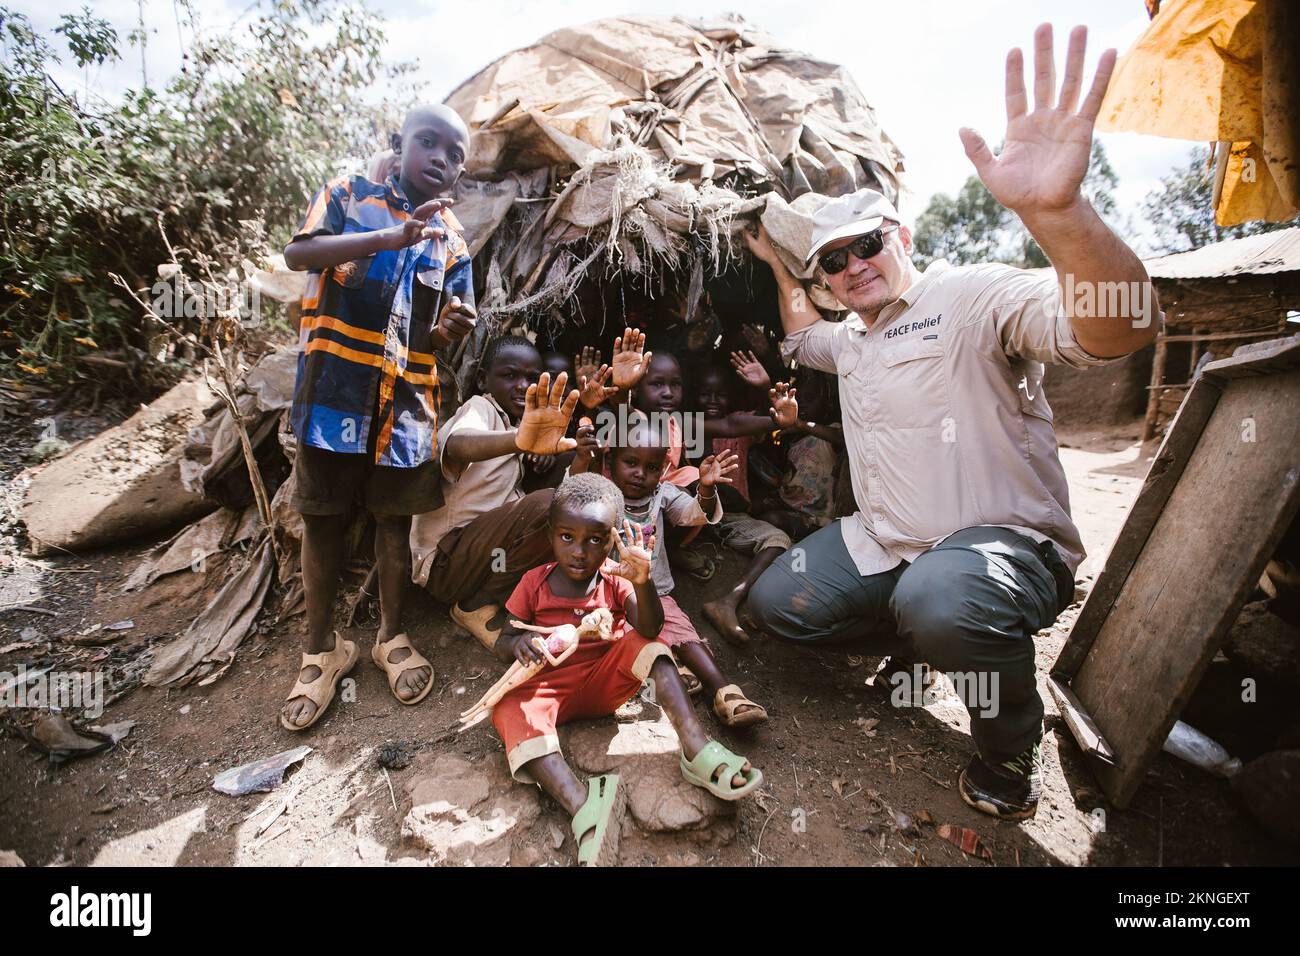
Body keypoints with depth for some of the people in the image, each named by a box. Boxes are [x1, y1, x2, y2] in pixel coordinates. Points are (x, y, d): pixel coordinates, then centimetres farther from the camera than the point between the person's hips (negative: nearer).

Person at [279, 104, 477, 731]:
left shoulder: (452, 240, 12)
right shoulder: (349, 195, 4)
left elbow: (441, 336, 11)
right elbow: (299, 253, -14)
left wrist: (453, 327, -14)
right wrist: (388, 237, -28)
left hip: (407, 398, 3)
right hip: (335, 390, -2)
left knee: (396, 519, 9)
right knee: (324, 517, 5)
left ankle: (391, 636, 28)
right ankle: (321, 649, 22)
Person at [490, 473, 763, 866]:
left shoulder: (615, 578, -5)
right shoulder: (535, 583, -4)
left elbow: (649, 629, -22)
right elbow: (503, 644, -1)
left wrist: (642, 582, -42)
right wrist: (518, 643, -27)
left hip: (607, 682, 1)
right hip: (552, 687, 0)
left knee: (644, 644, -25)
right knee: (510, 708, -31)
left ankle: (697, 750, -33)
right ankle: (582, 803, -48)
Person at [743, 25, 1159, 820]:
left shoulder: (972, 296, -12)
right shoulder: (851, 336, 13)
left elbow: (1124, 327, -30)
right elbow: (802, 340, 38)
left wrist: (1057, 211, -46)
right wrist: (781, 271, 30)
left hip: (1003, 541, -7)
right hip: (882, 544, 8)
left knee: (941, 604, -39)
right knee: (774, 605, 5)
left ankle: (1011, 747, -6)